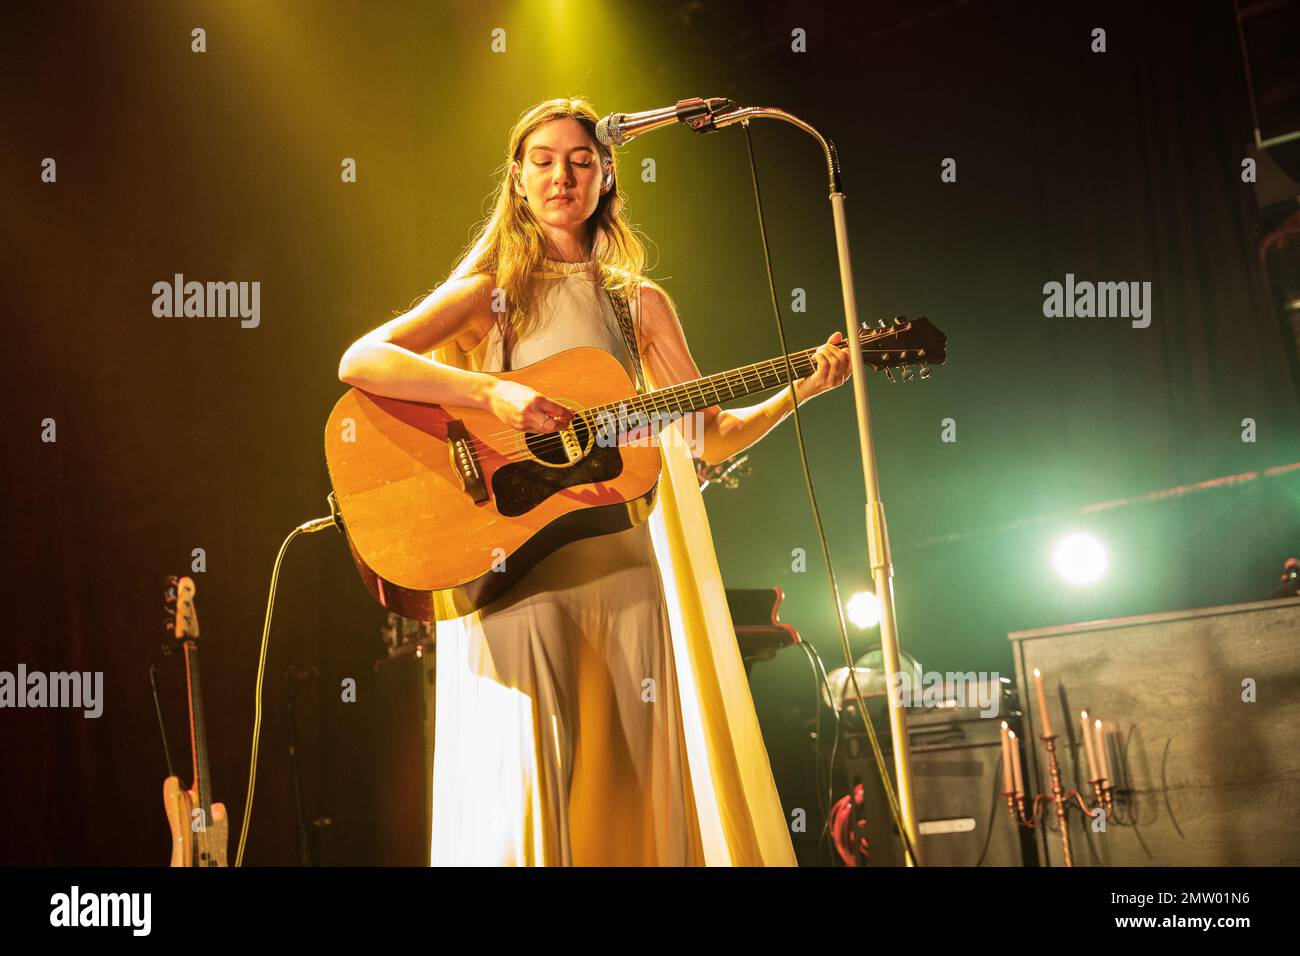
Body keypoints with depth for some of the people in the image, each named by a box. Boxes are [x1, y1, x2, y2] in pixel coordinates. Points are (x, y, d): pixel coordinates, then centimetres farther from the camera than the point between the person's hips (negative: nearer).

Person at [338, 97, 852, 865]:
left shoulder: (640, 302, 15)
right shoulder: (491, 292, 7)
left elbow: (713, 437, 13)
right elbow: (359, 361, -9)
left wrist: (801, 390, -1)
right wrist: (493, 391, -20)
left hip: (623, 562, 3)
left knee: (636, 788, 2)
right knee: (526, 794, -7)